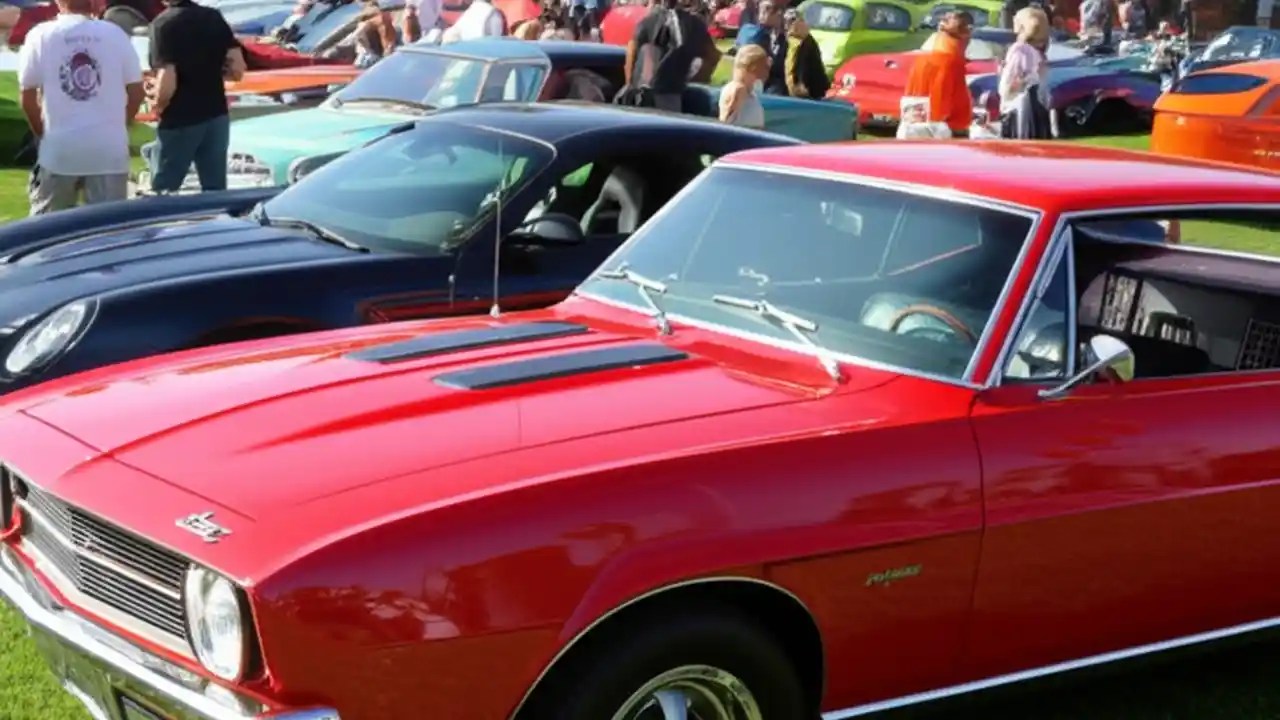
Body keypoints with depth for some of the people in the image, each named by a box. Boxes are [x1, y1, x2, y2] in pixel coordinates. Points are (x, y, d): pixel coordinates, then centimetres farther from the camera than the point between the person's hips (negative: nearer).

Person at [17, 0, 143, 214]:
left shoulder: (41, 35, -2)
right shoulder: (115, 34, 1)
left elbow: (28, 98, 1)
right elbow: (136, 92, 4)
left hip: (59, 147, -1)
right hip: (109, 147, 1)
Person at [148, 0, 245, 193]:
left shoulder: (164, 23, -15)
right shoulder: (214, 17, 2)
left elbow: (167, 84, -22)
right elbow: (237, 70, 1)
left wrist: (158, 106, -3)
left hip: (180, 122, -5)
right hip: (216, 117, 5)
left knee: (162, 191, 8)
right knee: (216, 191, 10)